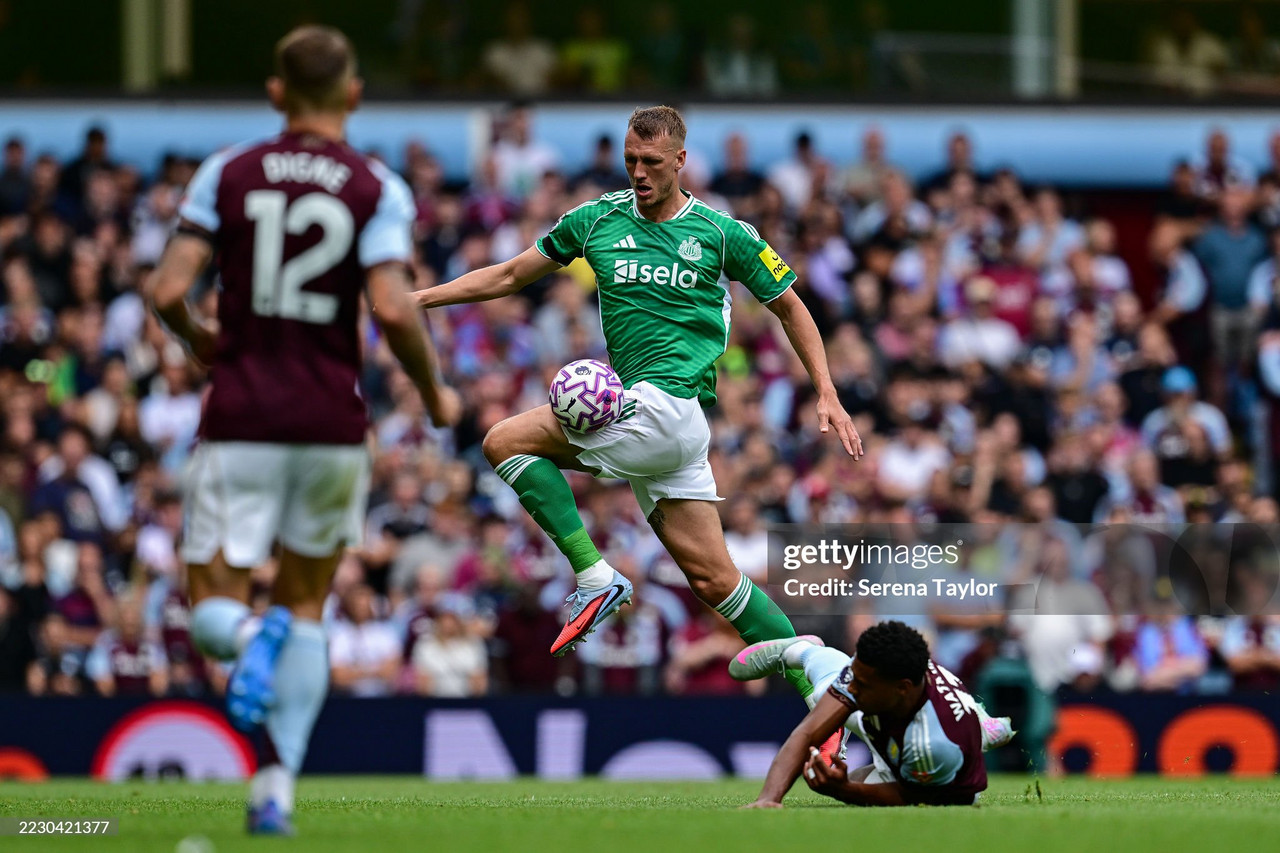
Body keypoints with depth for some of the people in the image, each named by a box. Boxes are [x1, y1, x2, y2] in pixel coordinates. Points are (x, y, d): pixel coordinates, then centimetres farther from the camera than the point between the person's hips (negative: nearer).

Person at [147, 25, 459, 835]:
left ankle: (253, 636, -31)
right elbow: (393, 310, -14)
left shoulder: (226, 175, 1)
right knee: (306, 607, 16)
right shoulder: (377, 189, -3)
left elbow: (168, 291, -6)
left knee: (214, 608, 6)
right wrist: (436, 393, 2)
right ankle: (278, 788, 6)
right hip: (332, 426, 1)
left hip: (240, 423, -1)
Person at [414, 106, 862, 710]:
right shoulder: (598, 219, 11)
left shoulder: (722, 233, 1)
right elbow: (510, 276, 19)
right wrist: (418, 298, 13)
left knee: (506, 442, -13)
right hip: (640, 412, 5)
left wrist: (827, 396, 4)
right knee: (710, 577, 0)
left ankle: (594, 578, -12)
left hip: (673, 404, -5)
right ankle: (814, 681, 4)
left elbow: (789, 306, 11)